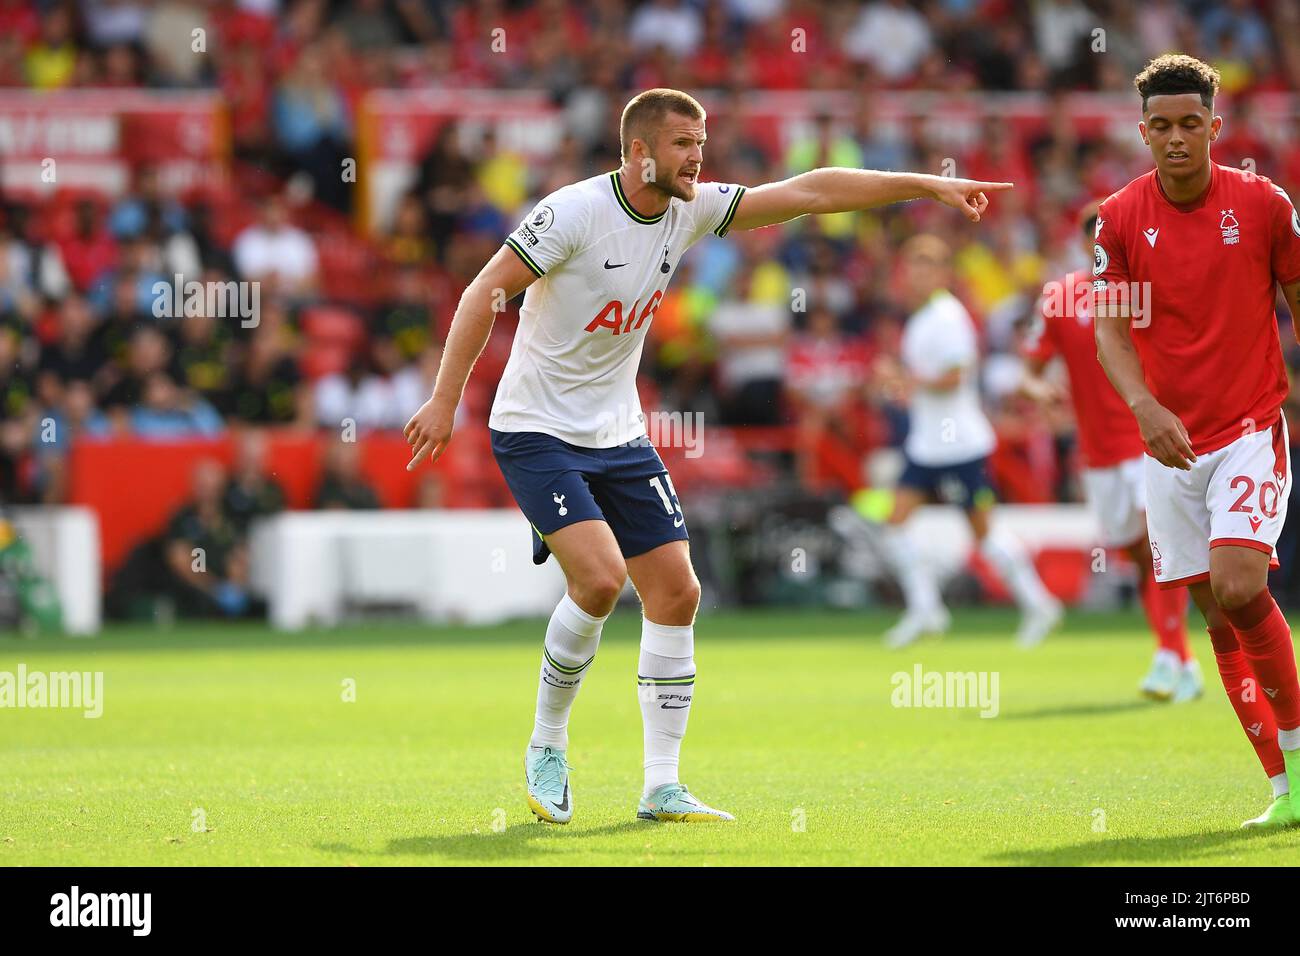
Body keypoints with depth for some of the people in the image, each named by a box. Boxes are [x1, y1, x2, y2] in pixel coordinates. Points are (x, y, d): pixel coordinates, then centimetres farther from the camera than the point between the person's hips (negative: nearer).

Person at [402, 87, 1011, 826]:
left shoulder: (691, 210, 0)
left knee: (676, 593, -1)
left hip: (620, 434, 7)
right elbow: (485, 293, -16)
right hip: (538, 431, -7)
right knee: (600, 578, -23)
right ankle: (547, 748, -1)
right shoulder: (575, 212, -18)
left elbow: (809, 191, 0)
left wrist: (929, 185, -4)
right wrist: (446, 400, -19)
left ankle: (662, 787, 5)